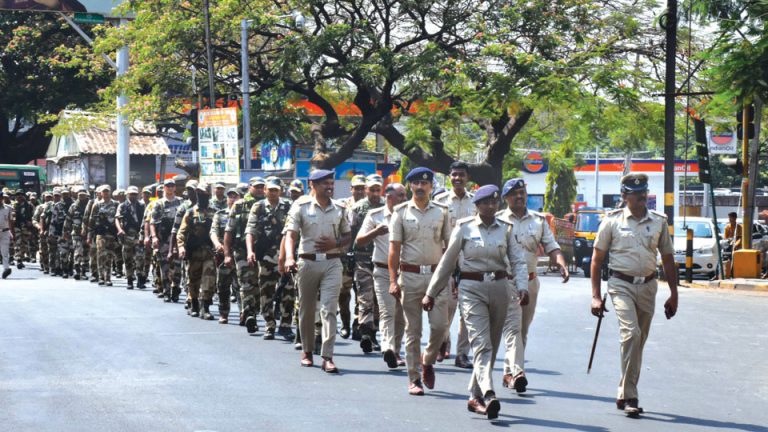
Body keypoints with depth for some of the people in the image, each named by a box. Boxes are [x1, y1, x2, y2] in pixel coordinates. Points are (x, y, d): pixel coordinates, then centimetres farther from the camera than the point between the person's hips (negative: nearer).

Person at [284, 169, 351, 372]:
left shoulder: (340, 209, 8)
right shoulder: (301, 207, -1)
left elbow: (348, 236, 16)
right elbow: (291, 234, -8)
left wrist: (335, 244, -6)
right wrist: (289, 257, -24)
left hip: (332, 262, 1)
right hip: (308, 262, -1)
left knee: (329, 309, -9)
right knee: (306, 309, 9)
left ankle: (327, 356, -12)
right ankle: (307, 350, 26)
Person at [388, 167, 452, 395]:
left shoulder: (441, 212, 9)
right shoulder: (401, 212, 4)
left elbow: (449, 245, 11)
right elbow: (394, 248, 1)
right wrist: (393, 280, -6)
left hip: (436, 274, 1)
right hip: (410, 275, -1)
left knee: (440, 325, -6)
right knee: (412, 330, 2)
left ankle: (428, 361, 21)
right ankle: (414, 378, 8)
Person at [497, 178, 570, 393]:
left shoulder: (539, 220, 11)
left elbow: (551, 246, 6)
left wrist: (562, 264, -13)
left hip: (530, 280, 5)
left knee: (523, 330, 9)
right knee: (513, 327, -15)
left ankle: (509, 372, 19)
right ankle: (517, 372, -26)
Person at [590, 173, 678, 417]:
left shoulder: (659, 222, 7)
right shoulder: (613, 221, -1)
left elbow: (667, 259, 14)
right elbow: (597, 258, 3)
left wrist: (673, 294, 11)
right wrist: (596, 296, -1)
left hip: (648, 286, 4)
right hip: (622, 285, -4)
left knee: (639, 341, 8)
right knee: (631, 334, -20)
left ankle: (624, 395, 22)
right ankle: (629, 397, -17)